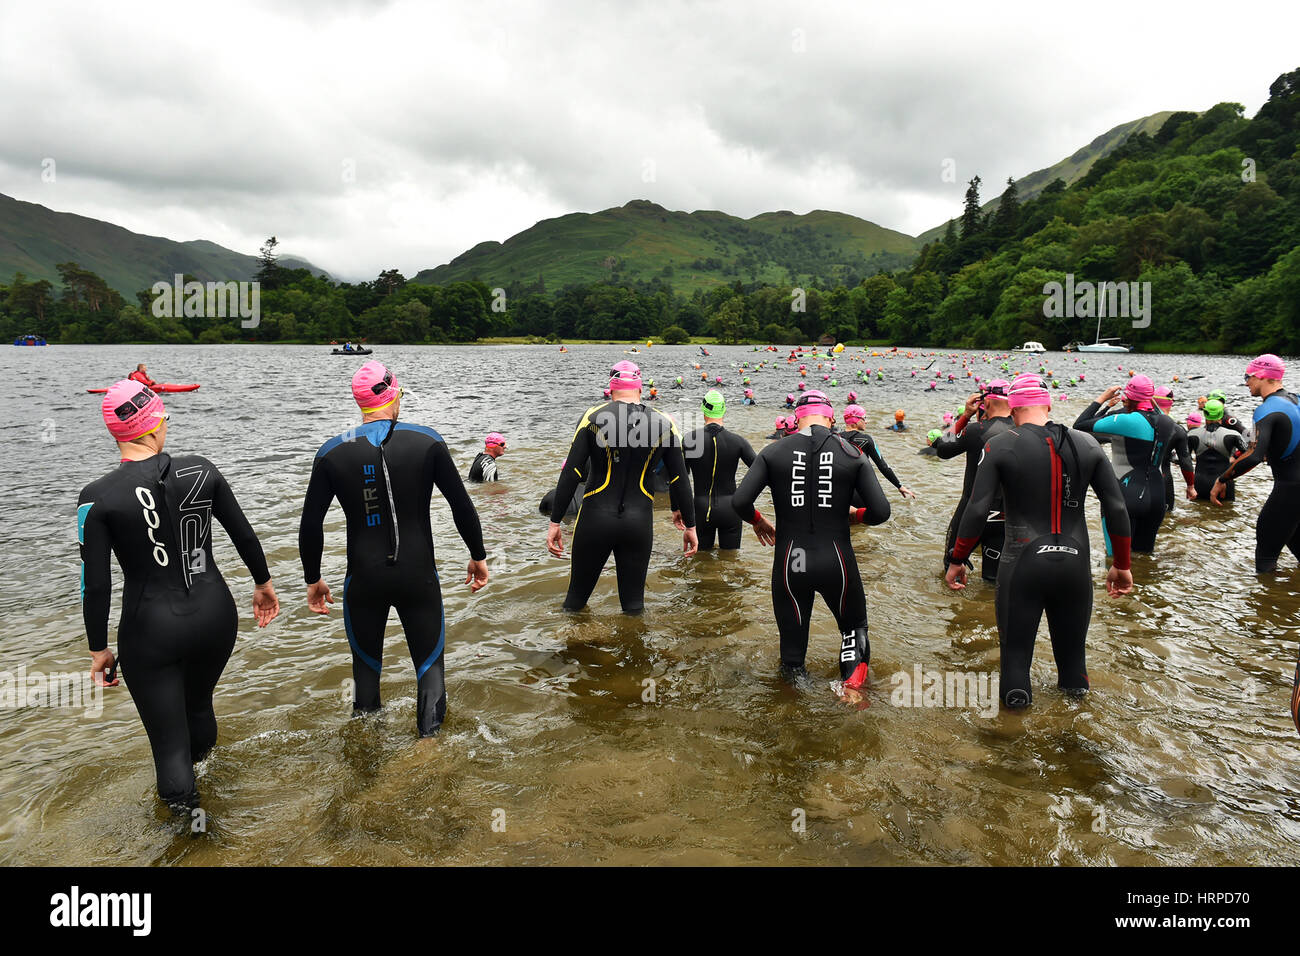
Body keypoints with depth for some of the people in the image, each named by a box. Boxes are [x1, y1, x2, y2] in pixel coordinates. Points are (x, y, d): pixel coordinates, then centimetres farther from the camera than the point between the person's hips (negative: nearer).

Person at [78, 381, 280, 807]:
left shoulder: (98, 497, -14)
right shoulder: (200, 470, -8)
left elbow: (96, 585, -11)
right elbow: (245, 536, 1)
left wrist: (99, 649, 2)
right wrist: (263, 583, 17)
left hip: (150, 631, -4)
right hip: (215, 614, 4)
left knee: (170, 743, 11)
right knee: (199, 705, 31)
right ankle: (202, 768, 56)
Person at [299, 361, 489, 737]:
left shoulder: (333, 451, -4)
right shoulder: (427, 441, -7)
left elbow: (310, 524, -1)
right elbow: (462, 505, -4)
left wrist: (313, 579, 11)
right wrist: (478, 556, 8)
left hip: (363, 579, 2)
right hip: (418, 577, -1)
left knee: (366, 662, 21)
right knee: (430, 661, 13)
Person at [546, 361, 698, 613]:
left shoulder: (594, 417, -6)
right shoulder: (664, 424, -1)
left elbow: (570, 473, -9)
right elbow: (680, 481, 3)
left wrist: (555, 522, -4)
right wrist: (689, 525, 12)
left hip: (595, 519, -1)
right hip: (639, 522, 1)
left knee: (576, 596, 15)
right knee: (634, 603, 13)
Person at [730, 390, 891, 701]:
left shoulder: (774, 452, -3)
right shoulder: (851, 453, -3)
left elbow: (739, 501, -10)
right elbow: (881, 511, -8)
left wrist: (757, 521, 11)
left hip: (789, 563, 0)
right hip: (836, 562, 1)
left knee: (792, 641, 14)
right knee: (853, 627, 27)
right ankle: (851, 687, 18)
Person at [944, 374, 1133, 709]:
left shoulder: (1001, 446, -7)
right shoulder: (1087, 445, 2)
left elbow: (977, 511, -11)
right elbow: (1117, 509, 3)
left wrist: (957, 561, 0)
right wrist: (1121, 565, 14)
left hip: (1022, 565, -3)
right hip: (1074, 565, 3)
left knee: (1015, 649, 11)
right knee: (1072, 652, 18)